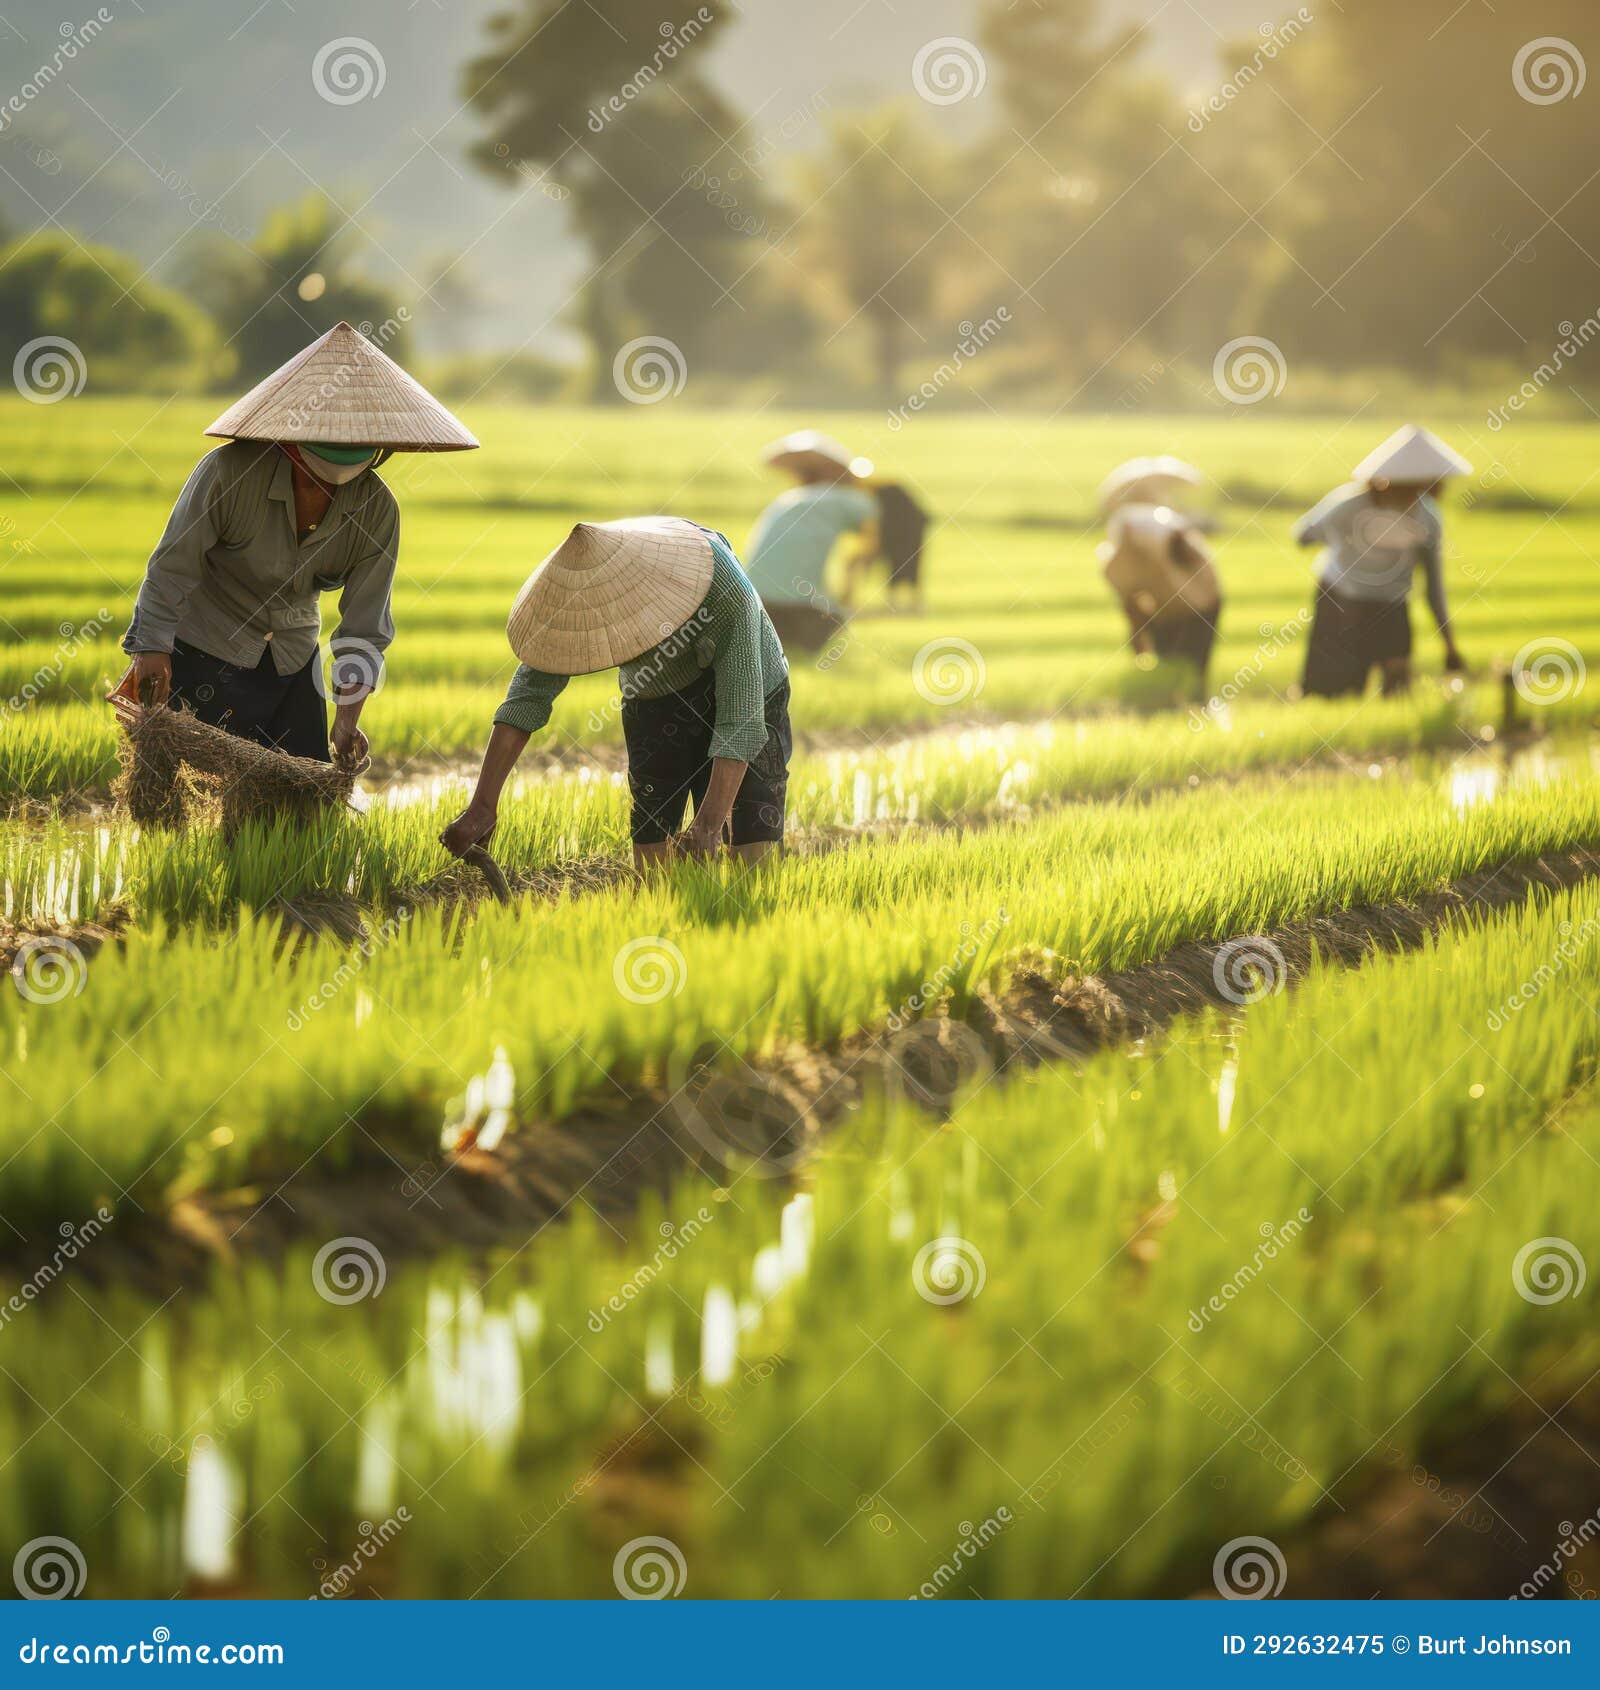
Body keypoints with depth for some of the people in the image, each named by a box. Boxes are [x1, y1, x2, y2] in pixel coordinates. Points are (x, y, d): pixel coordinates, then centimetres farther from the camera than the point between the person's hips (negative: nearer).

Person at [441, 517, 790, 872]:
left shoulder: (727, 592, -39)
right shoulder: (580, 593, -26)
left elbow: (740, 721, -39)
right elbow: (530, 692, -24)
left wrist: (711, 822, -47)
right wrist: (481, 807, -31)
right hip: (658, 704, 3)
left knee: (752, 858, -14)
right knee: (654, 872, -5)